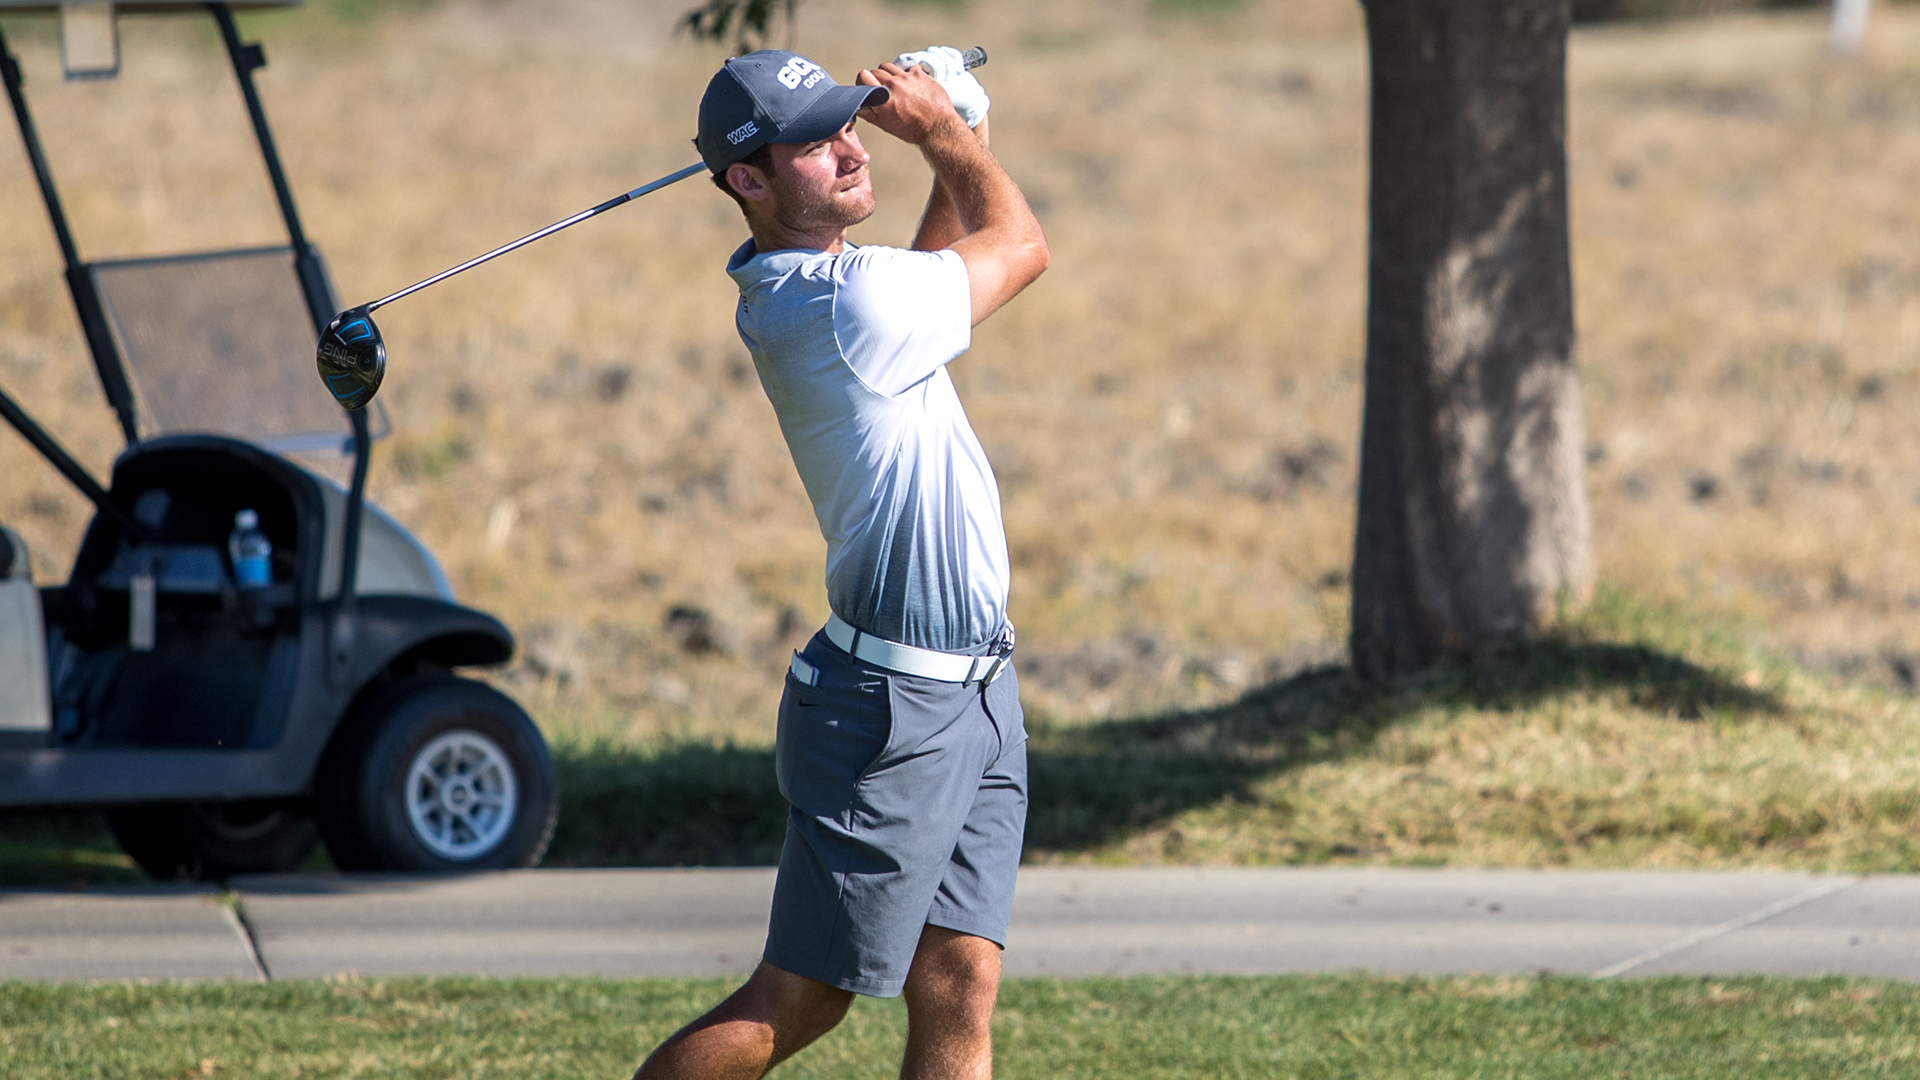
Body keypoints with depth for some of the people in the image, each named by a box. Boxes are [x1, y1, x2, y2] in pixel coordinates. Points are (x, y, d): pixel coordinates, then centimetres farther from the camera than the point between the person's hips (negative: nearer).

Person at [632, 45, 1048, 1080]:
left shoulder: (783, 288, 8)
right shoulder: (844, 303, -20)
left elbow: (931, 274, 30)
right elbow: (1018, 246, -4)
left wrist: (952, 135, 17)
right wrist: (942, 129, 11)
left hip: (975, 687, 9)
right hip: (892, 711, -9)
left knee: (959, 993, 3)